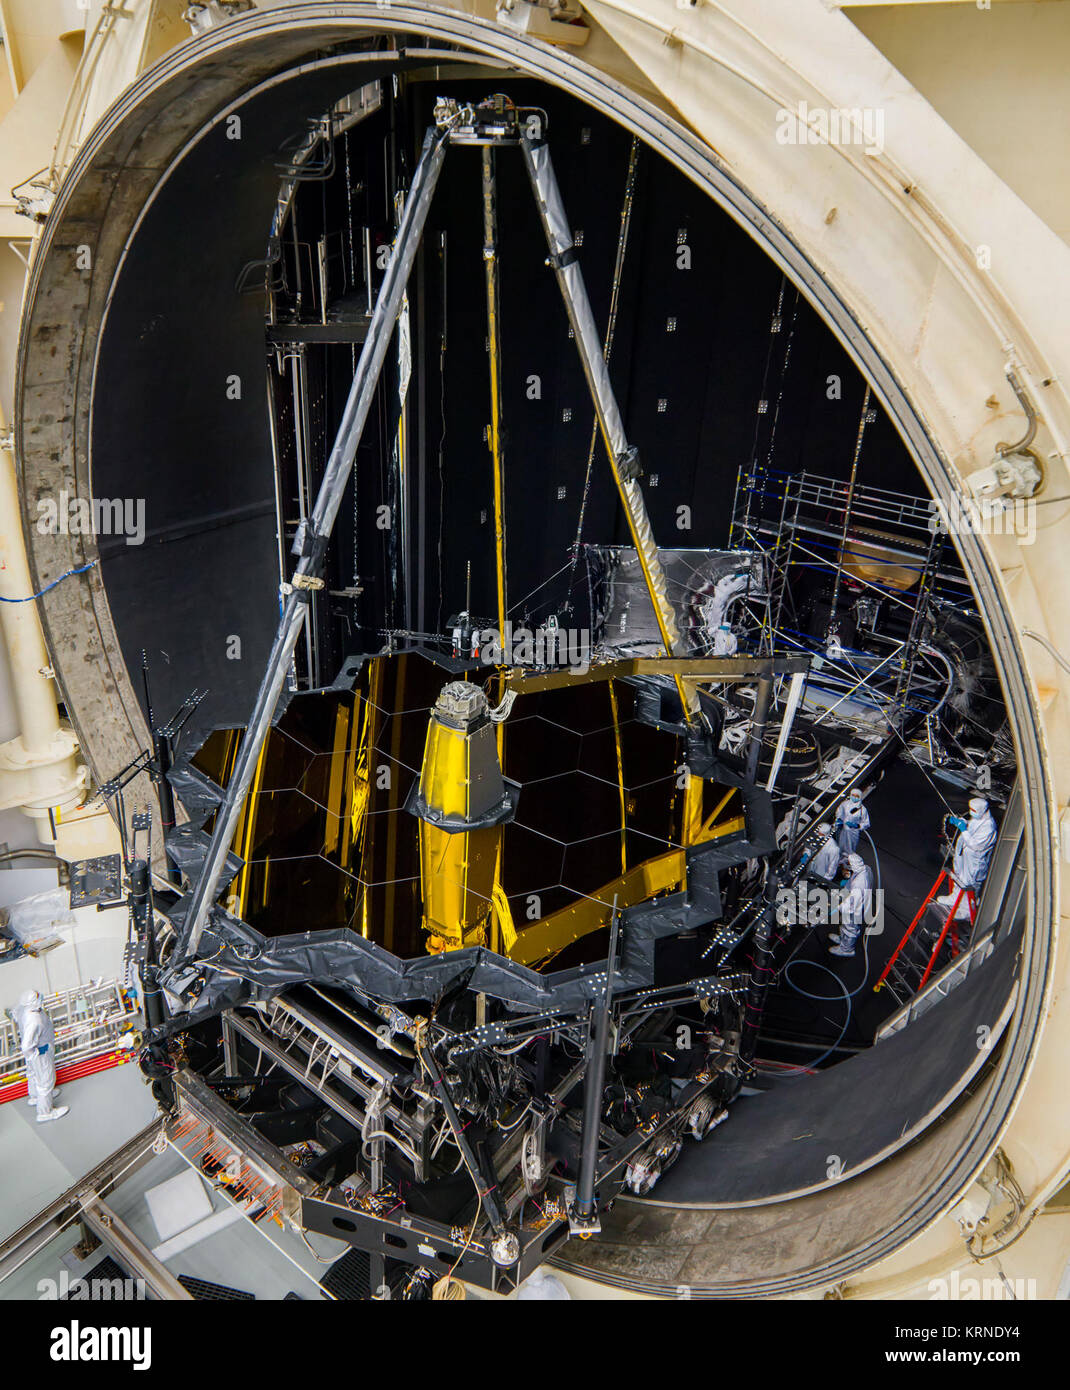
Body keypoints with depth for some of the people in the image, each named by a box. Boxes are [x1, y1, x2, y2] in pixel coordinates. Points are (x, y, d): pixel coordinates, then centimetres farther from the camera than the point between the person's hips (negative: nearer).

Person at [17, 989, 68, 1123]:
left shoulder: (24, 1006, -19)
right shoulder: (34, 1021, -44)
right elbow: (27, 1047, -37)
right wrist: (37, 1056, -18)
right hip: (40, 1051, -9)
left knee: (33, 1072, 33)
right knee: (46, 1079, 13)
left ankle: (34, 1096, 60)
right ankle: (45, 1112, 33)